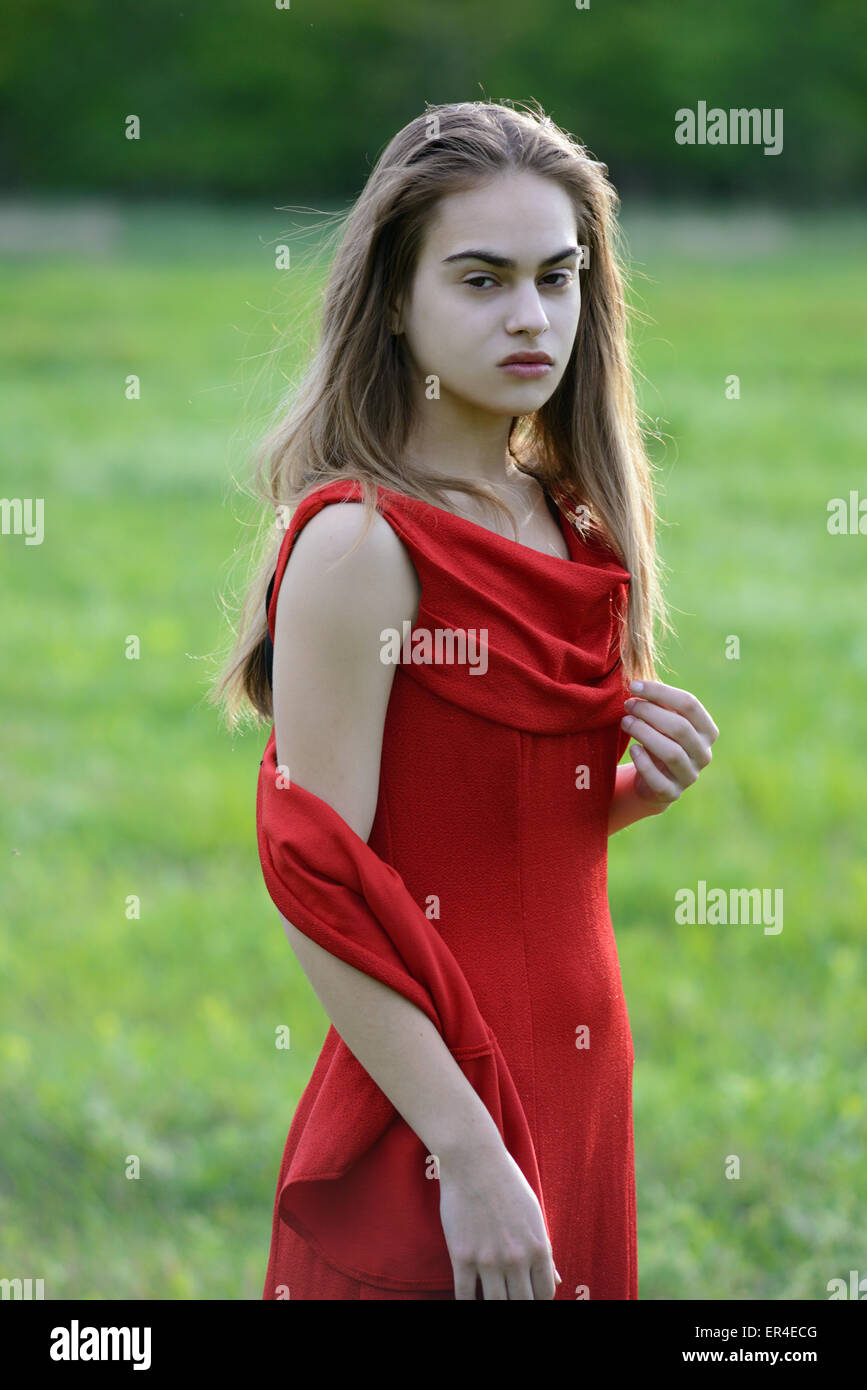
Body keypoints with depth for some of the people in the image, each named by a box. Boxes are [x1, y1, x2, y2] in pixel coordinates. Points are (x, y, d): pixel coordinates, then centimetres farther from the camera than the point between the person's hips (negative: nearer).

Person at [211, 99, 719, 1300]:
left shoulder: (573, 526, 9)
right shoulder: (359, 542, -14)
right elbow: (320, 885, -18)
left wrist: (644, 791, -1)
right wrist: (469, 1156, -21)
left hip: (581, 1083, 7)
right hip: (428, 1121, -7)